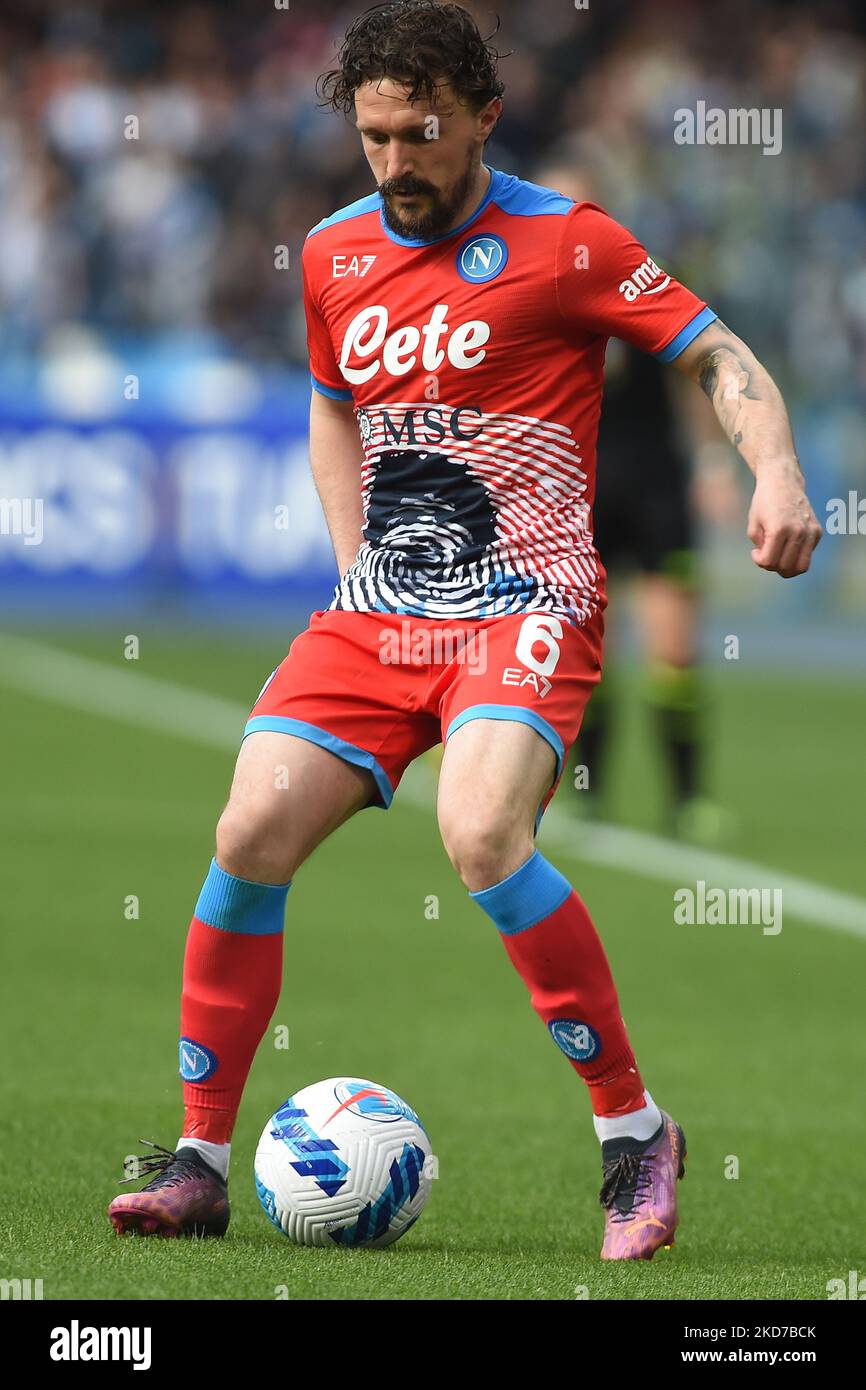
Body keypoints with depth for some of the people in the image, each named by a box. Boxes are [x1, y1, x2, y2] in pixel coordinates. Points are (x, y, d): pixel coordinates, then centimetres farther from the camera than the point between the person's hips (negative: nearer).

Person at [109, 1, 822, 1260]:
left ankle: (634, 1131, -15)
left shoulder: (563, 242, -7)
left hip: (524, 608, -5)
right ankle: (200, 1165, 2)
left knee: (480, 833, -30)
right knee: (251, 835, -10)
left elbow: (721, 360, -4)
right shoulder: (334, 255, 10)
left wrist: (776, 473, -23)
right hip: (375, 614, 6)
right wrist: (356, 565, 13)